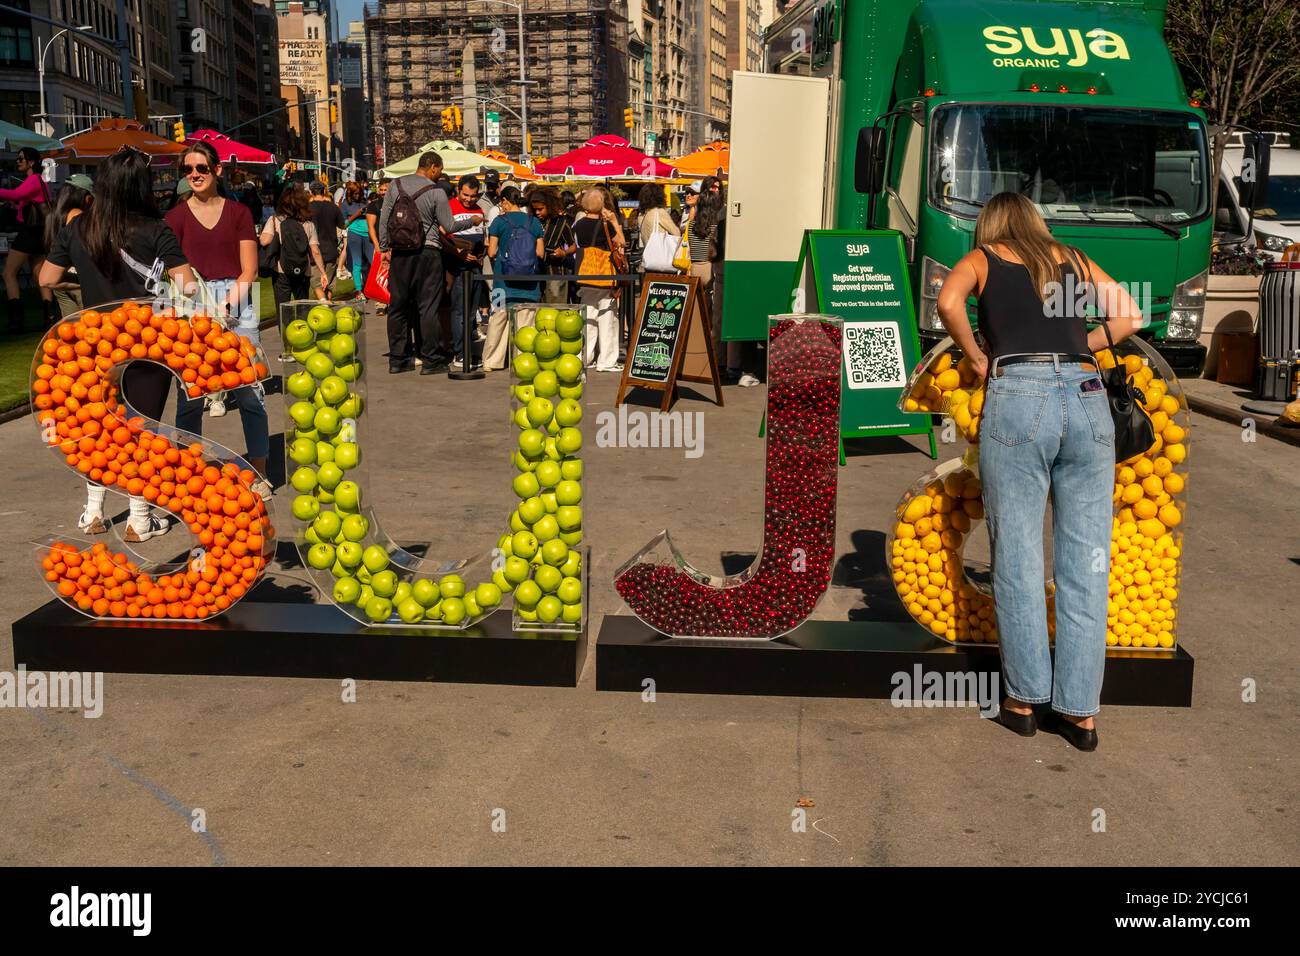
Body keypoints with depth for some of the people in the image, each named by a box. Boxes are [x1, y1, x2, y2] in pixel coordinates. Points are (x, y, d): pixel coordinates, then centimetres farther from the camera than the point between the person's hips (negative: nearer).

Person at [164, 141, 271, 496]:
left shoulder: (238, 212, 9)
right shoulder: (176, 217, 8)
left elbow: (249, 270, 5)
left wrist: (228, 304, -10)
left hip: (236, 306, 0)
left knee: (250, 394, -1)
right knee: (189, 398, 0)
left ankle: (259, 473, 8)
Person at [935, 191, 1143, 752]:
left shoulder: (983, 258, 15)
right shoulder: (1072, 259, 24)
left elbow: (948, 301, -6)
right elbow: (1130, 316, 17)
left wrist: (977, 358, 7)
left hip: (1017, 397, -3)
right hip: (1086, 397, 3)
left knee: (1018, 557, 4)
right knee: (1085, 562, 4)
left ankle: (1023, 700, 9)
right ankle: (1080, 711, 7)